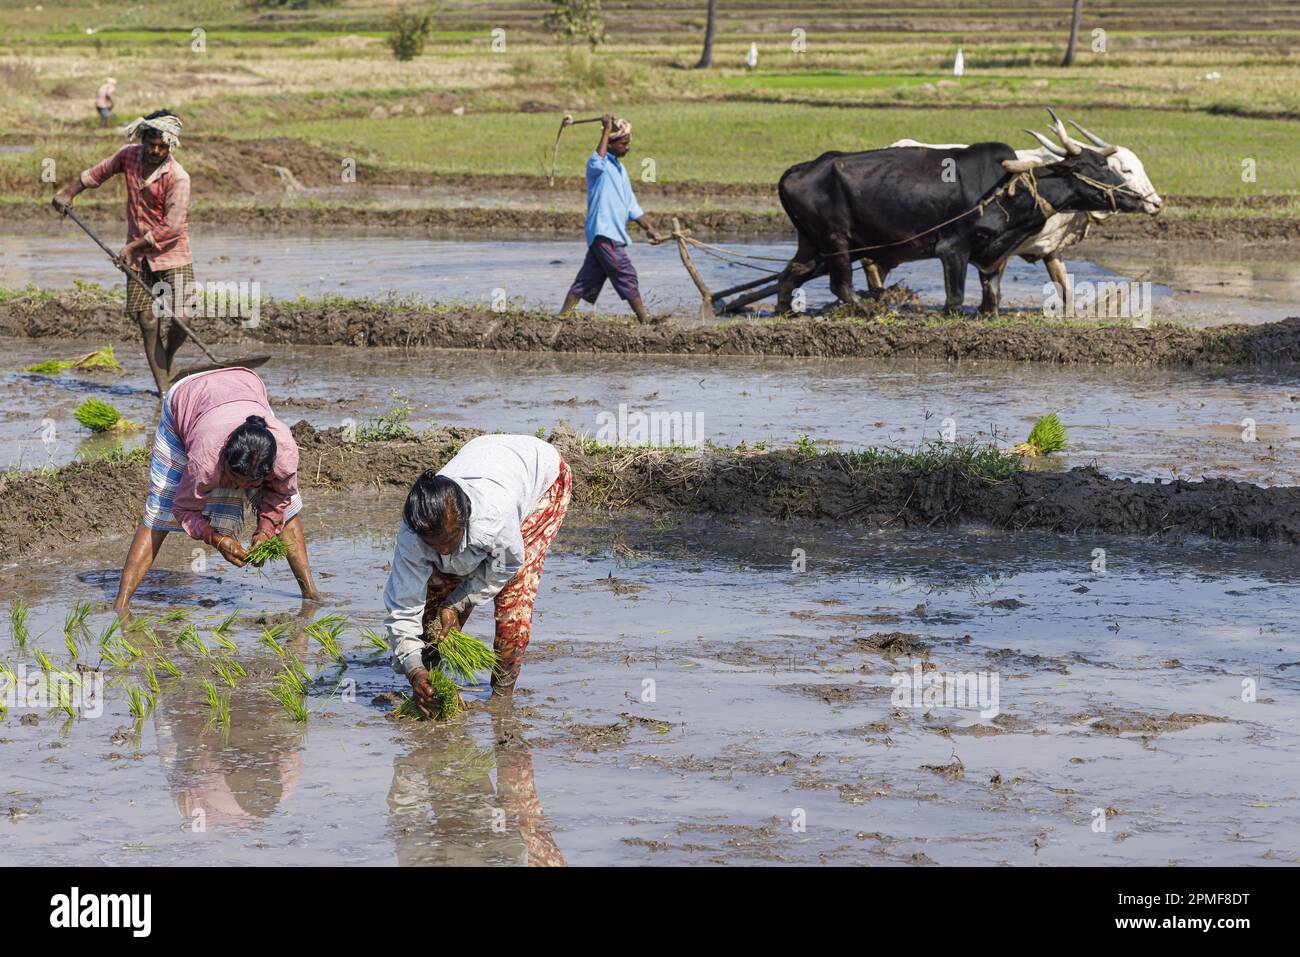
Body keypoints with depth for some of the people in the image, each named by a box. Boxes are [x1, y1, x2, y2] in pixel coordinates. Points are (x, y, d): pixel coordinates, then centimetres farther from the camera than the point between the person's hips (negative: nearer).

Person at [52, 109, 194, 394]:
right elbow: (100, 172, 21)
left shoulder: (178, 178, -17)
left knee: (181, 320, -14)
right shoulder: (129, 157, 0)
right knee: (147, 321, -4)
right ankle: (163, 388, -1)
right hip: (138, 256, 4)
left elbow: (172, 227, -21)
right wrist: (69, 192, 26)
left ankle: (167, 359, 19)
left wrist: (133, 246, -19)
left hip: (172, 255, -4)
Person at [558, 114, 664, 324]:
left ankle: (563, 315, 10)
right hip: (604, 233, -9)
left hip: (614, 234, 9)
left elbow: (632, 206, 22)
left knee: (586, 281, 8)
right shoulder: (599, 165, -8)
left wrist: (649, 229, 14)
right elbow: (597, 163, -35)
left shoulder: (619, 169, 20)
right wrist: (606, 131, -32)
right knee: (626, 277, -7)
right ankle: (644, 319, -5)